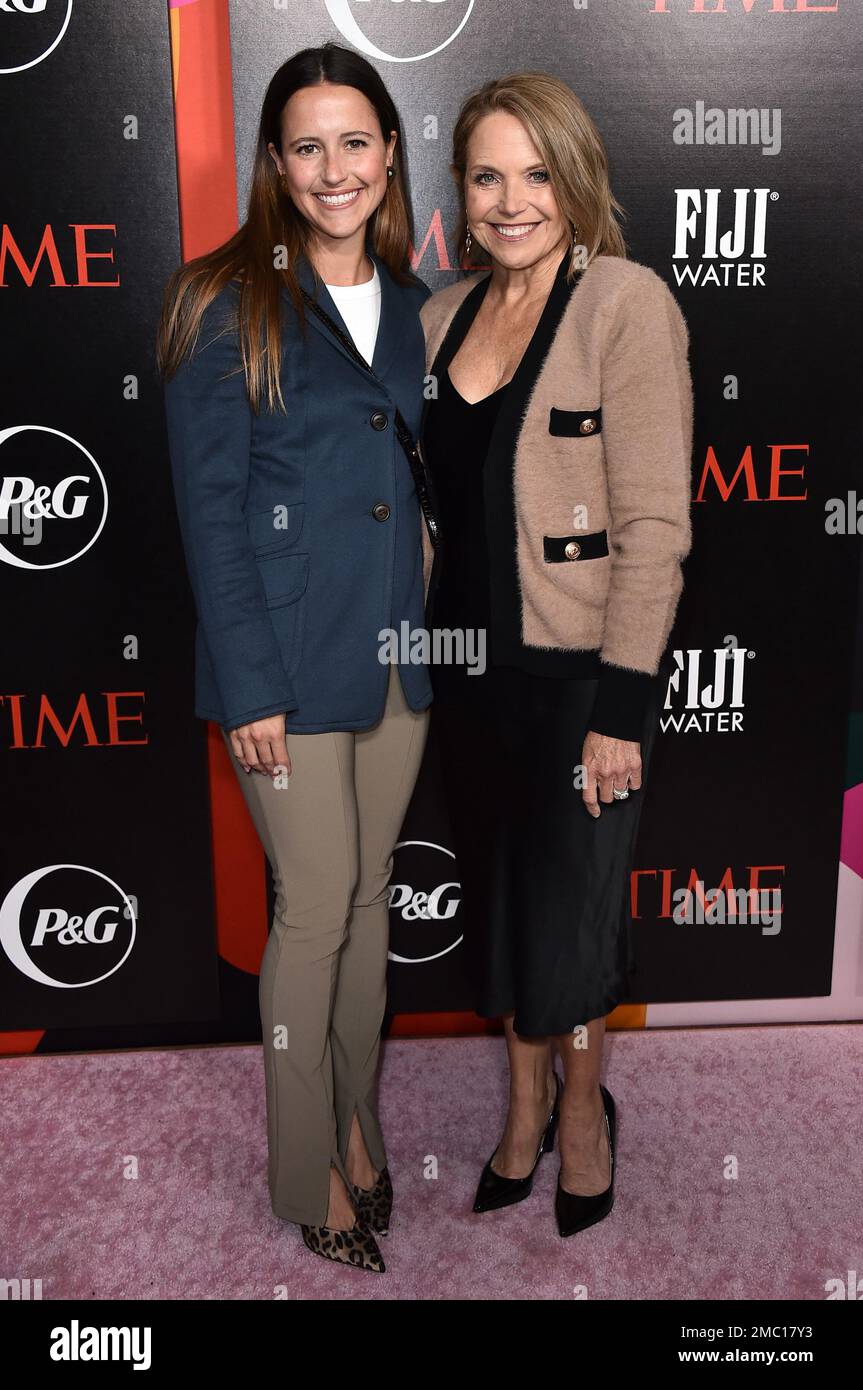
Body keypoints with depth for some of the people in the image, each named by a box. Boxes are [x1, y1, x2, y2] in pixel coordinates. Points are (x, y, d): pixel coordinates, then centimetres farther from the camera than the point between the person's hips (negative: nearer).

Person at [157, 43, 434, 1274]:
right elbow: (209, 508, -10)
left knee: (371, 894, 14)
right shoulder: (228, 304, -6)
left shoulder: (408, 304, 11)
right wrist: (250, 684, -15)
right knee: (317, 907, 2)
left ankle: (358, 1116, 34)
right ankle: (310, 1169, 22)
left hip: (397, 649, 5)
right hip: (292, 656, -5)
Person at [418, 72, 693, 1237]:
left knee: (567, 910, 6)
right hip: (470, 666, 6)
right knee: (497, 899, 17)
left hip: (579, 672, -5)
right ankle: (526, 1101, 40)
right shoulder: (446, 315, 8)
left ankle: (582, 1106, 36)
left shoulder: (627, 303, -11)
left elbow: (655, 525, -15)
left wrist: (620, 709, -17)